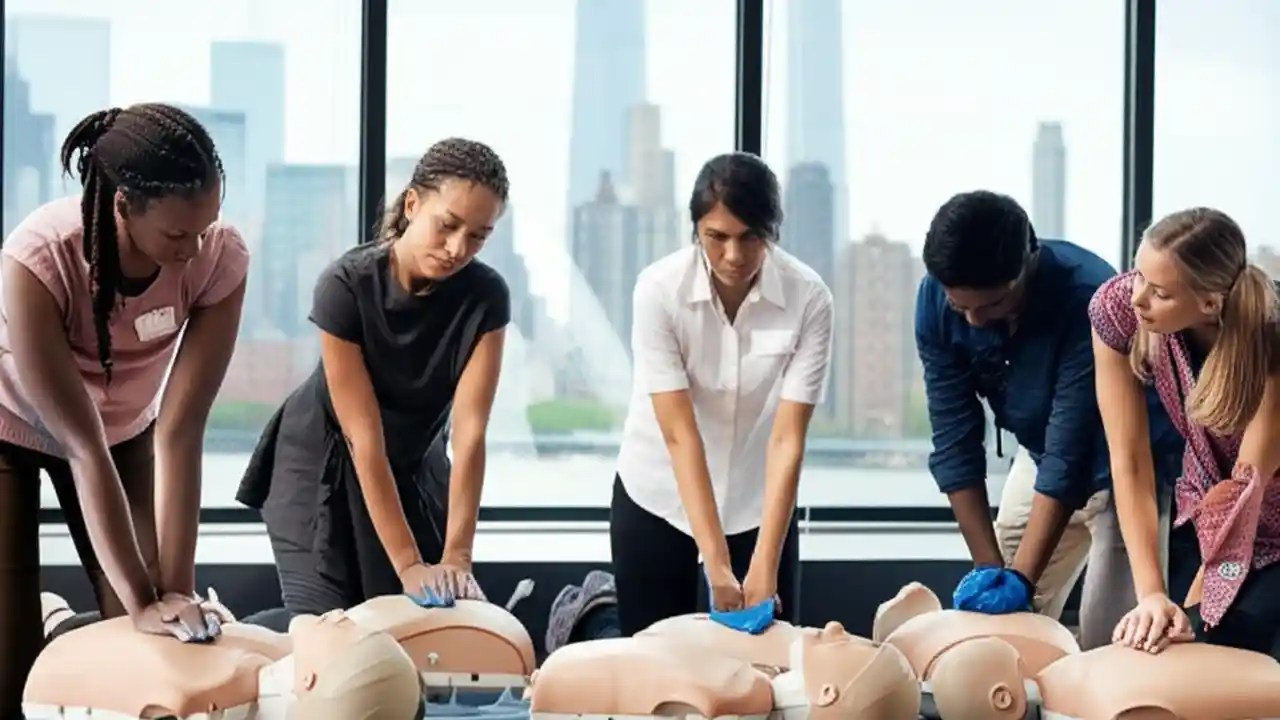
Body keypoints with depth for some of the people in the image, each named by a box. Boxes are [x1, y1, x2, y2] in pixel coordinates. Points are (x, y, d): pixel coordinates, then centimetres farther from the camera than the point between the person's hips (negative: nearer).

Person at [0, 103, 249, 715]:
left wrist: (174, 589, -29)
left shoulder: (221, 257, -30)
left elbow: (180, 430, -27)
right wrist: (143, 600, -34)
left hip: (125, 427, 3)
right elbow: (83, 448, -34)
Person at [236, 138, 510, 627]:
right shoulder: (346, 285, -28)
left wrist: (456, 557, -32)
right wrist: (408, 565, -32)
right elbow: (364, 438, -29)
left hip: (415, 465, 4)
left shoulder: (485, 297, -20)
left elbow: (469, 432, -24)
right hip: (324, 462, -3)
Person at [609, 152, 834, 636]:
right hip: (659, 496, -1)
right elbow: (679, 433, -26)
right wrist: (717, 566, -31)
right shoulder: (659, 289, -23)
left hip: (757, 501, 1)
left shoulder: (808, 298, -20)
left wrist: (764, 572, -28)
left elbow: (788, 438, -22)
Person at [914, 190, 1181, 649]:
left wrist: (1021, 576, -34)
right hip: (1042, 460, 5)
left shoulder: (1087, 296, -34)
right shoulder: (935, 299, -19)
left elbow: (1069, 453, -32)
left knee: (1103, 645, -11)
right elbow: (955, 439, -16)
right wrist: (987, 567, -21)